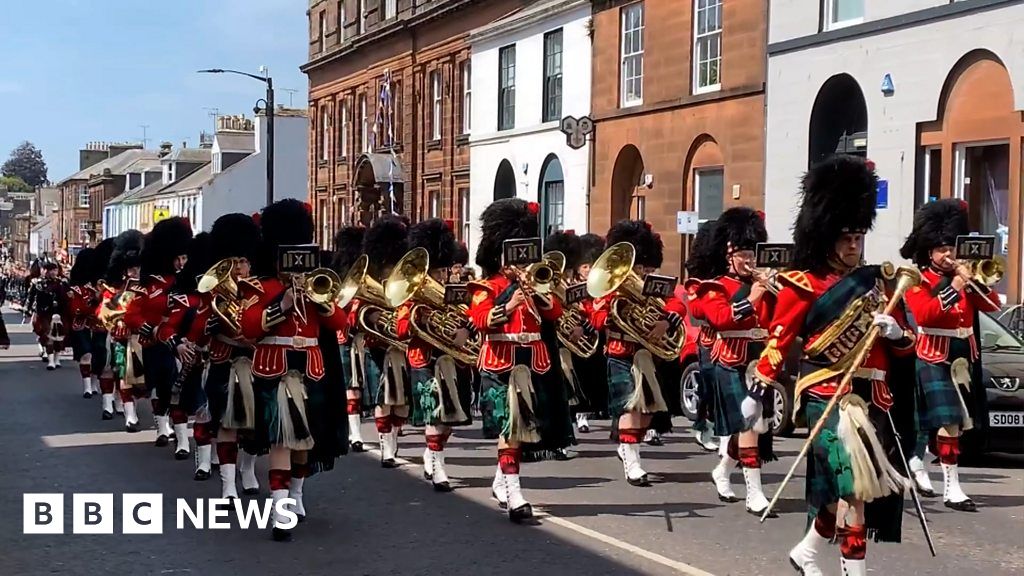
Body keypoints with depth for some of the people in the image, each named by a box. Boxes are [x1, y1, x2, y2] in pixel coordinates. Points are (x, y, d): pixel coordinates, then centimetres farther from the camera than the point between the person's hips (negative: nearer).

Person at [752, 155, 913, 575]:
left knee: (841, 488, 11)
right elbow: (779, 341, -4)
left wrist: (895, 331, -6)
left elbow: (906, 345, 16)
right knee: (854, 482, -13)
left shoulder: (876, 281, 13)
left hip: (872, 397, 6)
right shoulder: (804, 285, -4)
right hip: (829, 396, -6)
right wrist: (758, 393, -9)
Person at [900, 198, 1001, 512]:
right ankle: (951, 488, -15)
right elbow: (924, 315, -22)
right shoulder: (918, 281, -6)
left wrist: (973, 281, -10)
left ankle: (917, 461, 34)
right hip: (934, 360, -7)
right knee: (948, 422, -15)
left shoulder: (963, 277, 12)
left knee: (958, 421, 14)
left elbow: (993, 305, 5)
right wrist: (953, 288, -25)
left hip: (963, 359, 7)